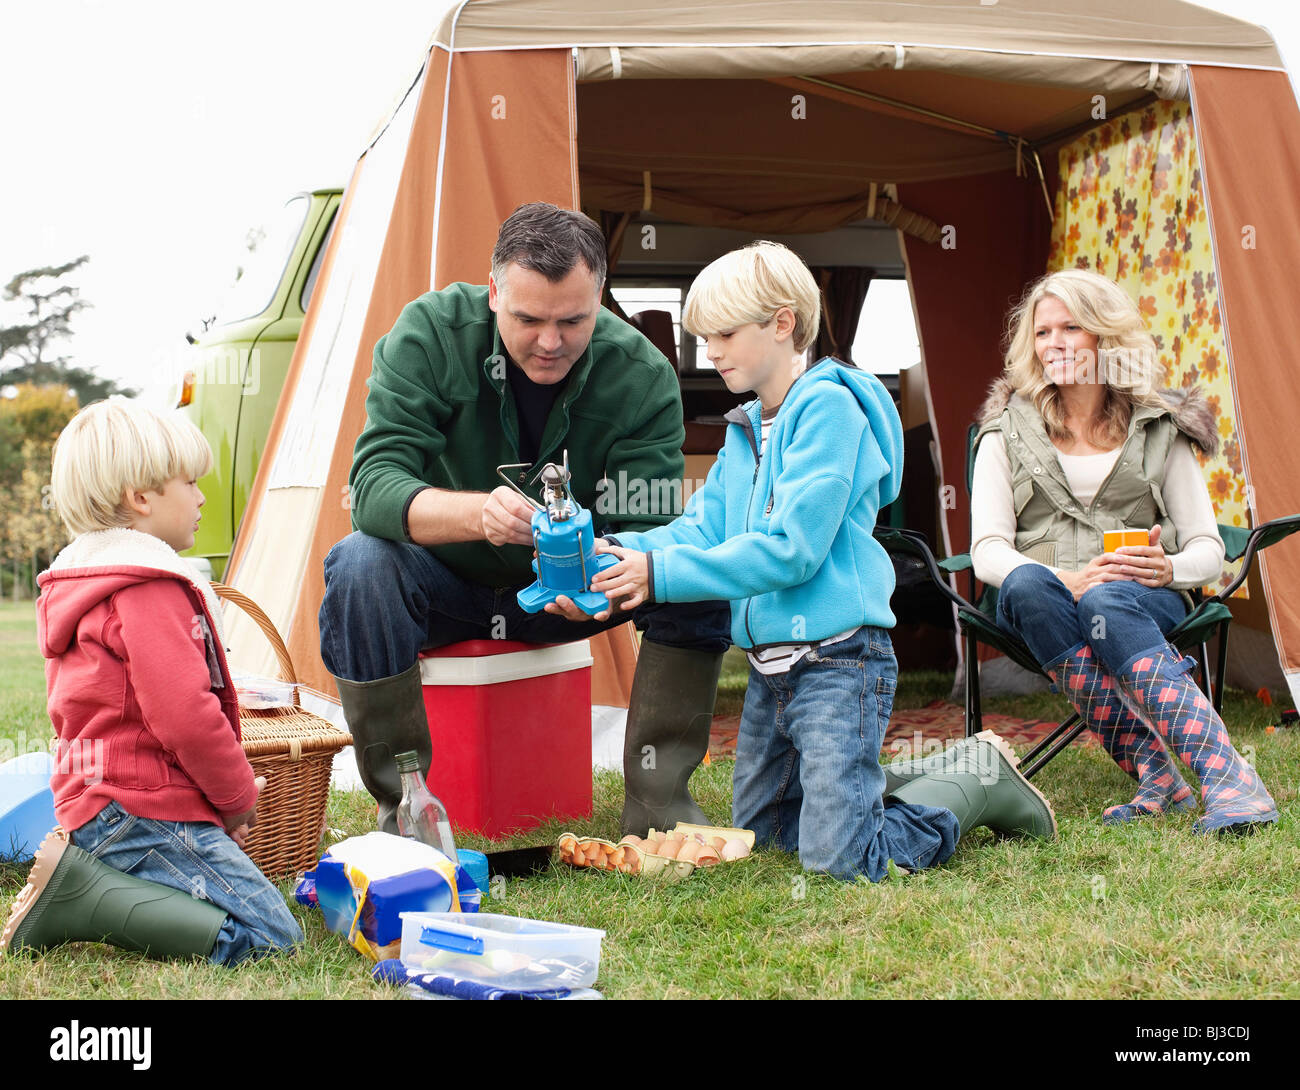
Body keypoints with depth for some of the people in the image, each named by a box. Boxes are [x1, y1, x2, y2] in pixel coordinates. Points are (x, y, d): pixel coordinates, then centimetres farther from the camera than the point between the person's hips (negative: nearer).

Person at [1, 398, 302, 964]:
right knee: (270, 936, -14)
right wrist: (239, 794, -4)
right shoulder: (151, 591, -15)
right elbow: (184, 715, -23)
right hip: (145, 810, -10)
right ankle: (78, 897, -16)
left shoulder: (76, 585, 19)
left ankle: (77, 872, 5)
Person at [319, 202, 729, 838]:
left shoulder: (643, 376, -20)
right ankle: (406, 810, -19)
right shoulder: (430, 333, -23)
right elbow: (374, 485, -31)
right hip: (444, 580, -1)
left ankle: (657, 803, -12)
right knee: (360, 565, -34)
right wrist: (476, 512, -51)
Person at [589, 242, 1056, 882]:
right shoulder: (744, 429, 13)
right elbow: (704, 527, 6)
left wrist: (662, 573, -22)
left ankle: (980, 781, 11)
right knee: (757, 828, 20)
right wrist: (622, 552, -12)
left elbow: (791, 548, -22)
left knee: (839, 859, -11)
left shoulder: (827, 407, -14)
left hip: (837, 659, -9)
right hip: (770, 668, 9)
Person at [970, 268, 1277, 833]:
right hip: (1041, 599, 1)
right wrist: (1067, 580, -22)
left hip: (1142, 598, 0)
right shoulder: (1007, 433, 10)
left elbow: (1208, 548, 7)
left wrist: (1167, 569, -17)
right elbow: (988, 550, -2)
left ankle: (1231, 779, -49)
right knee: (1027, 585, -37)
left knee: (1106, 604, -38)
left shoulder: (1159, 430, 12)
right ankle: (1155, 772, -42)